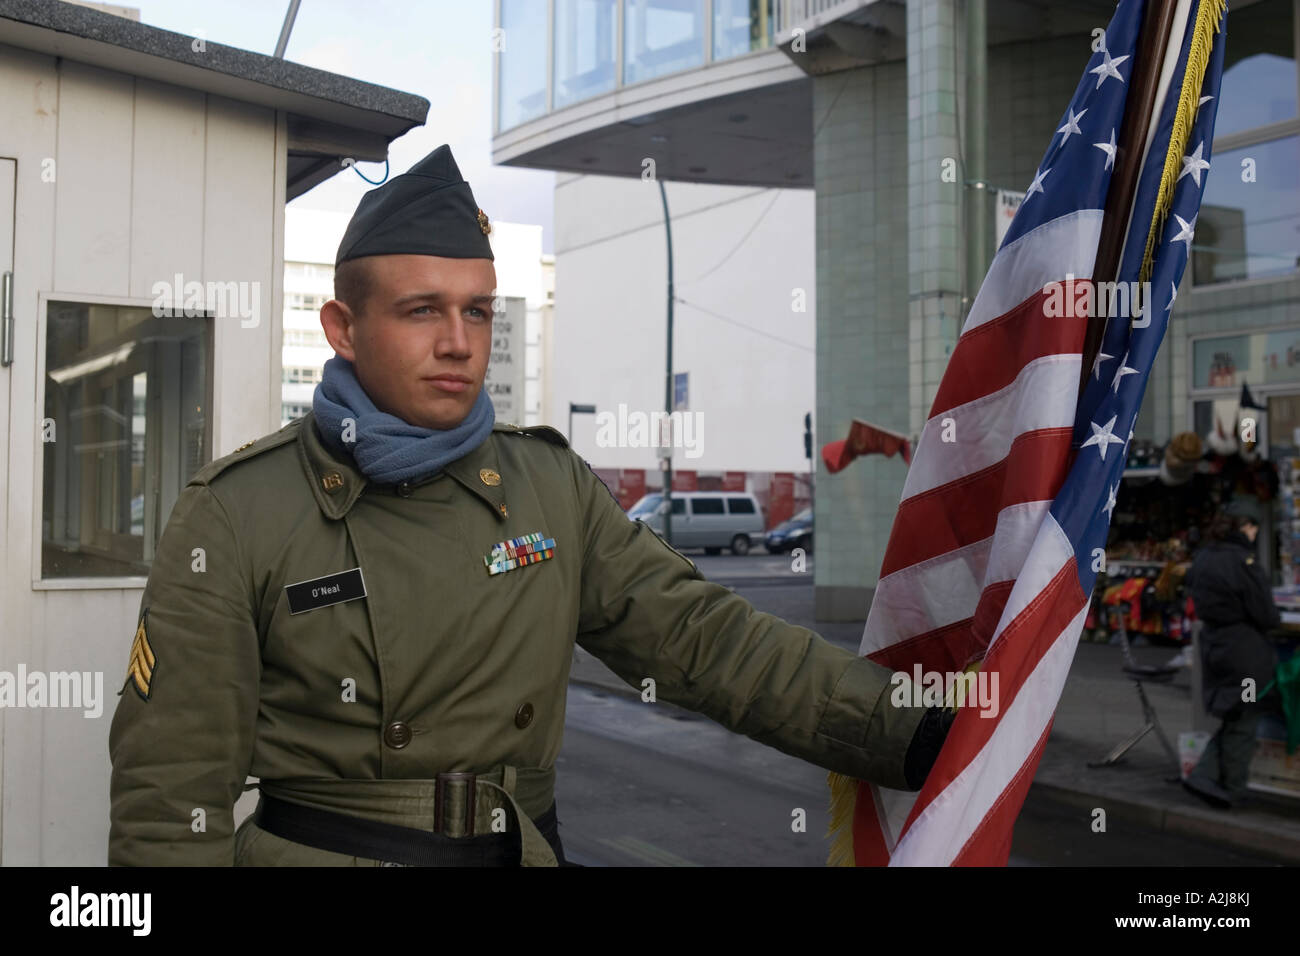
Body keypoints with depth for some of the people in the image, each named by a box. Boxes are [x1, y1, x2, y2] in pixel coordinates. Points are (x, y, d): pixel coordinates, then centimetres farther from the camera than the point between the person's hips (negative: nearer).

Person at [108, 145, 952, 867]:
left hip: (528, 848, 4)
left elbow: (703, 635, -5)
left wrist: (911, 739, -14)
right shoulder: (236, 516, -11)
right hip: (322, 845, -3)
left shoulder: (553, 486, 0)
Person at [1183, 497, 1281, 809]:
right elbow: (1266, 616, -16)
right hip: (1245, 651, -7)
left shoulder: (1202, 558, 4)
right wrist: (1276, 618, 6)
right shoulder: (1243, 561, -20)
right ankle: (1232, 790, 20)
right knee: (1243, 723, 9)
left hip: (1212, 643, 7)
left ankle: (1204, 777, 12)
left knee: (1232, 719, 20)